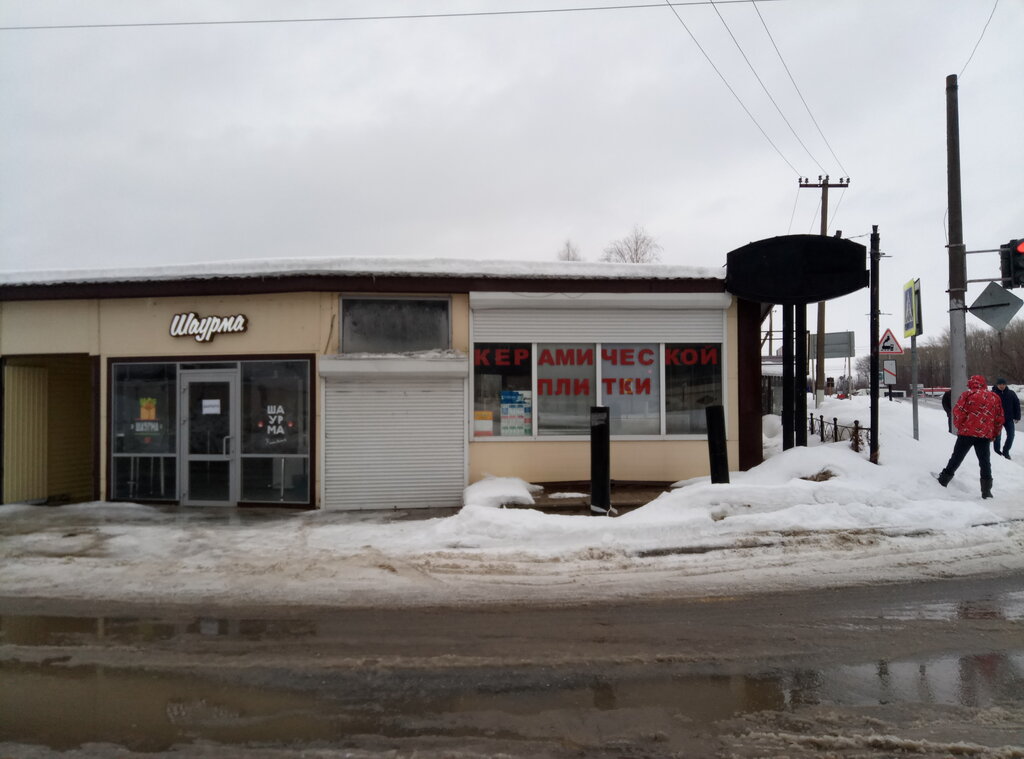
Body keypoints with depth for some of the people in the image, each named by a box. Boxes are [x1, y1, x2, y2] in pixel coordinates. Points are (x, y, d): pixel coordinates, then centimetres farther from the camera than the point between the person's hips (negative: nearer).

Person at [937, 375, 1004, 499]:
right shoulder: (995, 397, 10)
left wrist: (958, 426, 7)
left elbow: (958, 412, -10)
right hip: (985, 435, 3)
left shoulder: (968, 394, -4)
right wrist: (994, 434, 21)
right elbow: (999, 419, 12)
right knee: (984, 462, 9)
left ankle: (943, 480, 16)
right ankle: (987, 491, 8)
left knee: (957, 457, 9)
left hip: (967, 433, -3)